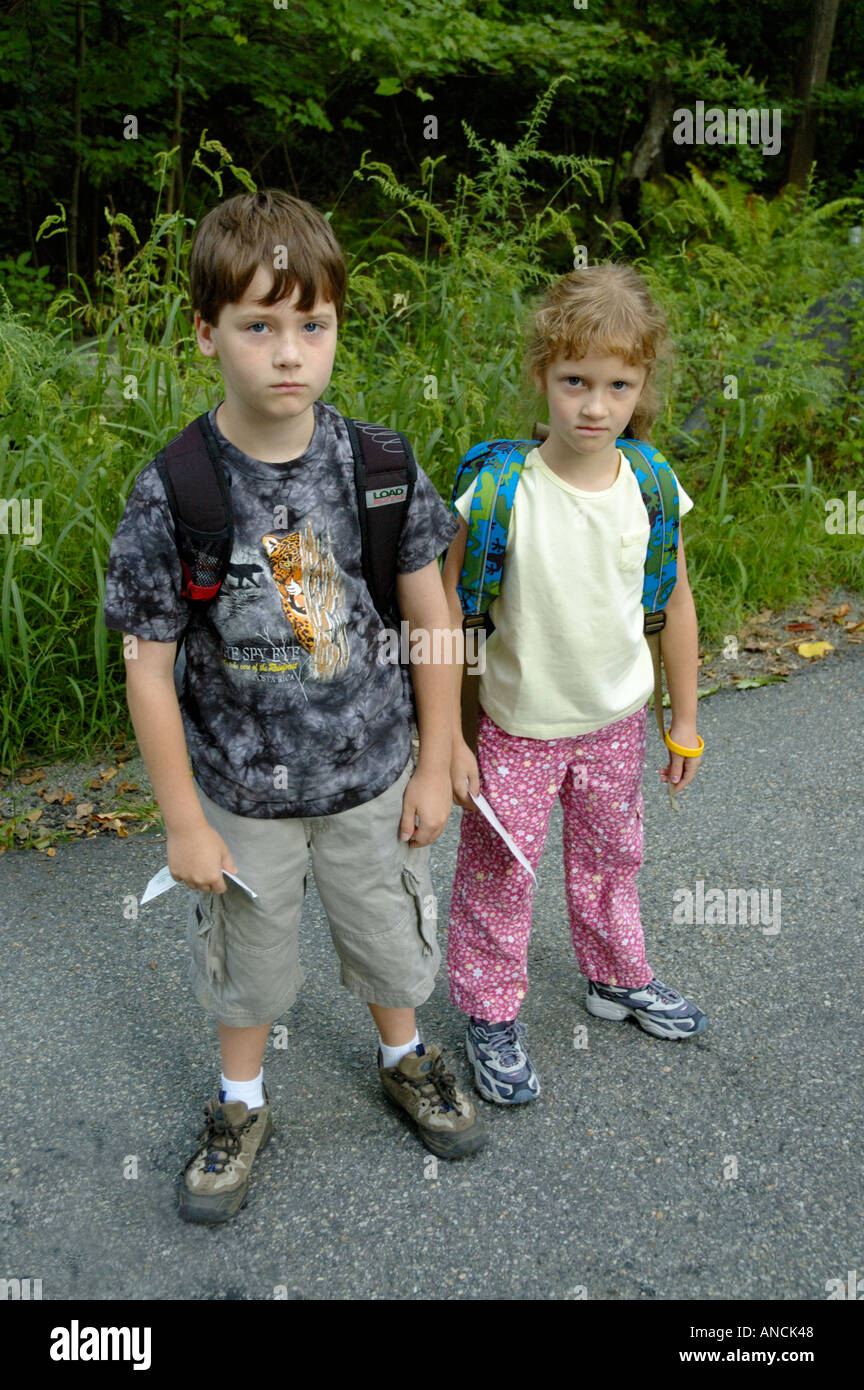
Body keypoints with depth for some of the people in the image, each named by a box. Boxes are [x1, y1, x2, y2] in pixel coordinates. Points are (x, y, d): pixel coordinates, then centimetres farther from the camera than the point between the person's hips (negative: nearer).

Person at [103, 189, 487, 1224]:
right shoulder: (171, 494, -20)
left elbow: (429, 614, -3)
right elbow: (148, 671, -13)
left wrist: (435, 763, -1)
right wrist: (185, 823, -9)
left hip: (373, 776, 2)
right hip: (244, 795, -1)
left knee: (390, 941, 23)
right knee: (247, 964, 20)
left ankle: (405, 1063, 54)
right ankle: (241, 1109, 48)